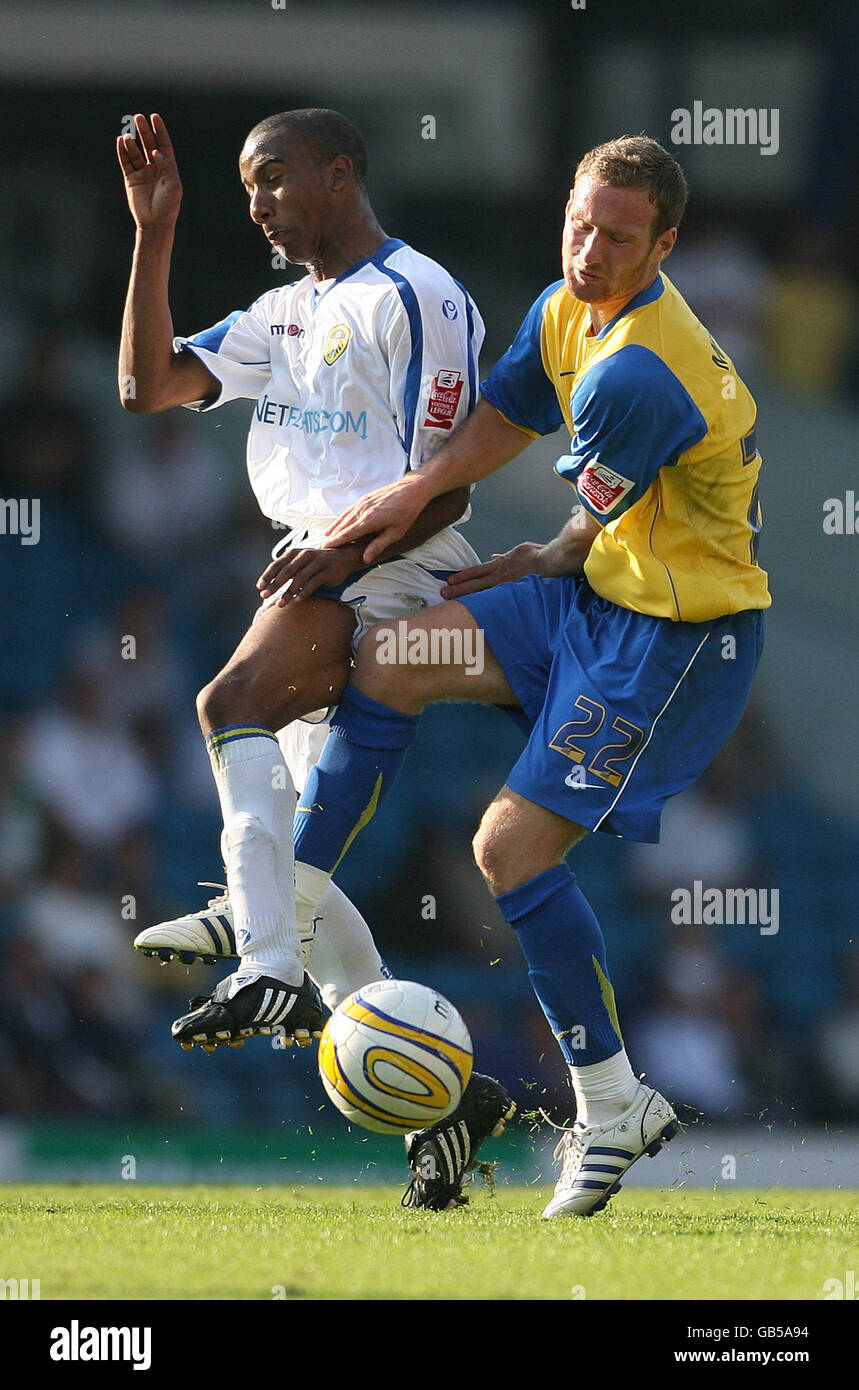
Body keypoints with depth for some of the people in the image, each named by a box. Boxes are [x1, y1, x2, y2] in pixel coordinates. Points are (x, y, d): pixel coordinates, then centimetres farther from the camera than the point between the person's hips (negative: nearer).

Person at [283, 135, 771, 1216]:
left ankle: (614, 1106, -4)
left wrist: (534, 568, 7)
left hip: (677, 634, -10)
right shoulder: (565, 313, 3)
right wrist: (416, 492, 1)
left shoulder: (637, 372, -27)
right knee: (384, 663, 9)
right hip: (597, 595, 10)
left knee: (514, 848, -13)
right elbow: (503, 415, 18)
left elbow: (590, 530, -13)